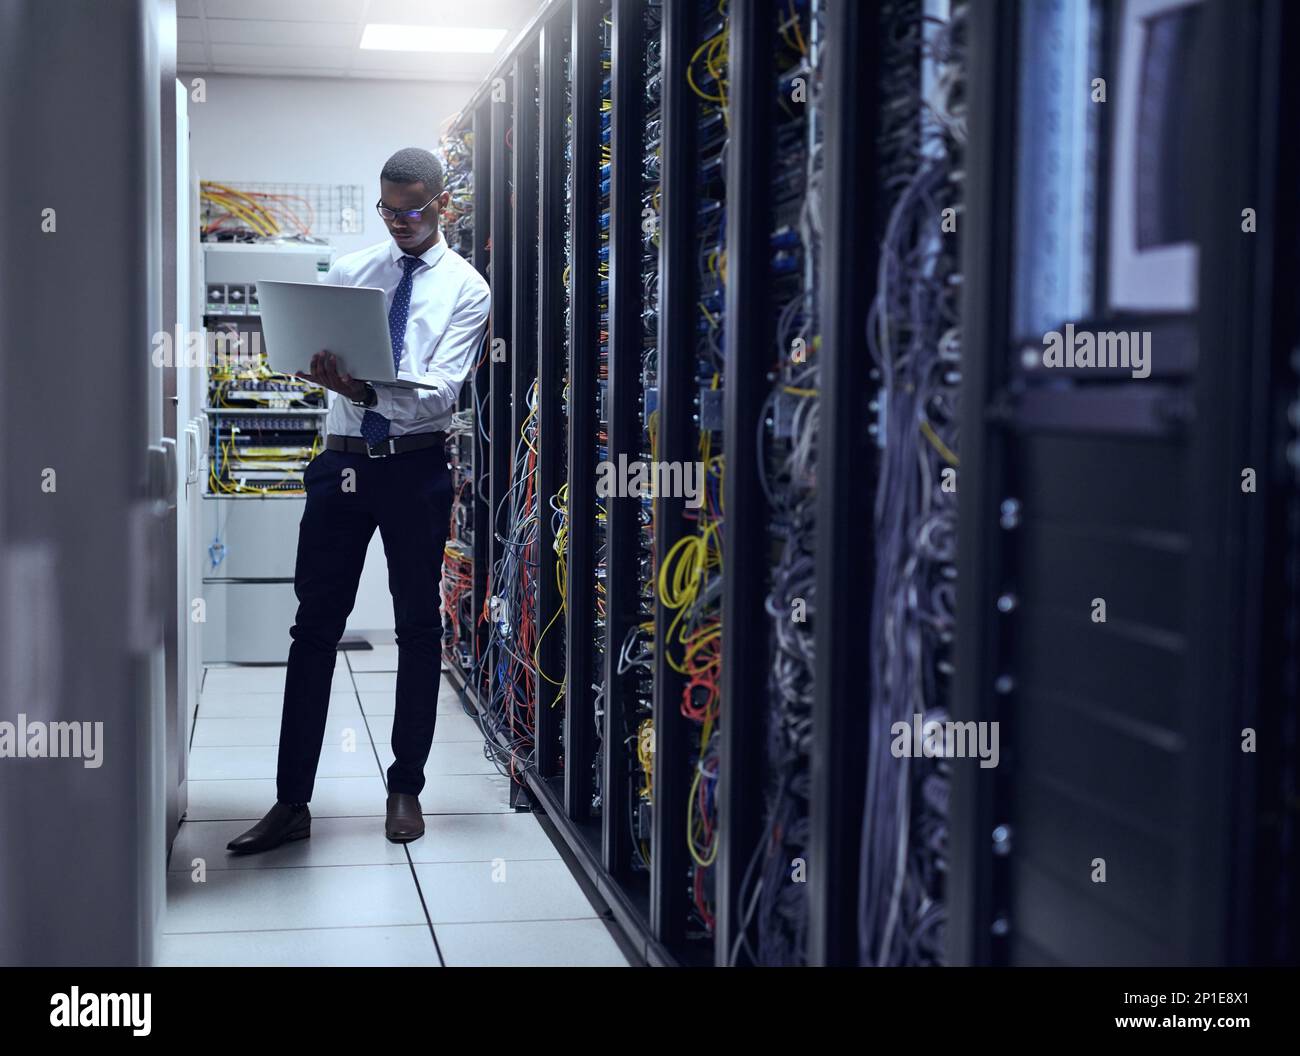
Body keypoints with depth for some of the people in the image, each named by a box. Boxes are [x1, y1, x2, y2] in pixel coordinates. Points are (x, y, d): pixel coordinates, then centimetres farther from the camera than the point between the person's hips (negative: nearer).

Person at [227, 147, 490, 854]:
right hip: (343, 462, 2)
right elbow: (316, 355, 7)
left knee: (418, 627, 6)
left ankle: (406, 789, 19)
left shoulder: (466, 289, 0)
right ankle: (291, 802, 5)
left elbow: (441, 390, -13)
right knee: (314, 627, 1)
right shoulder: (348, 272, 11)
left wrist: (366, 391, -29)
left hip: (416, 468, -2)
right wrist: (327, 371, -17)